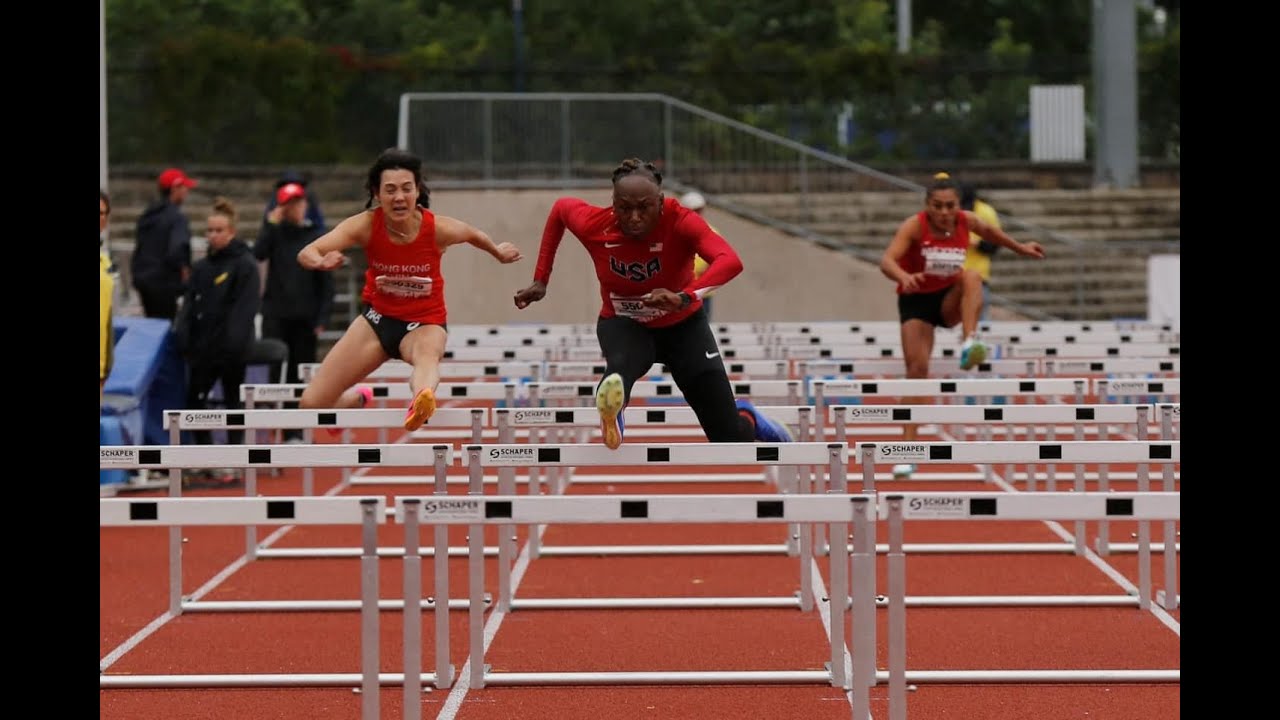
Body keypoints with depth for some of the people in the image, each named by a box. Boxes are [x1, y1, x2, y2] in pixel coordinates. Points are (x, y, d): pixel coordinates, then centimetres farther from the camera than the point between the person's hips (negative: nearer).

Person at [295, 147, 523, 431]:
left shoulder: (438, 228, -19)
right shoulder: (366, 225, -19)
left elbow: (474, 235, 6)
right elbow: (306, 253, -30)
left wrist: (498, 253, 25)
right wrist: (321, 261, -53)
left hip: (425, 323, -2)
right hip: (378, 317, 2)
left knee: (427, 354, -41)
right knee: (312, 403, -2)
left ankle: (422, 400, -76)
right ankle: (358, 399, 34)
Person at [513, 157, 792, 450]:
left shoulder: (679, 222, -31)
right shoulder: (593, 225, -23)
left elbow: (731, 261, -47)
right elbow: (560, 207, 2)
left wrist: (684, 298, -63)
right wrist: (541, 280, 2)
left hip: (682, 325, 0)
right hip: (622, 325, 0)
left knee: (731, 439, 1)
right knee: (622, 367, -41)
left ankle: (746, 417, 35)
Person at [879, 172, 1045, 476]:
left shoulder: (966, 221, -8)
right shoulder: (914, 226, -20)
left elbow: (988, 231, 16)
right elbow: (887, 261, -34)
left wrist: (1019, 247, 26)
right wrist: (905, 277, -55)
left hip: (950, 301, 2)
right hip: (916, 301, -2)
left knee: (971, 277, -30)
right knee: (917, 368, -12)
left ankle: (970, 344, -42)